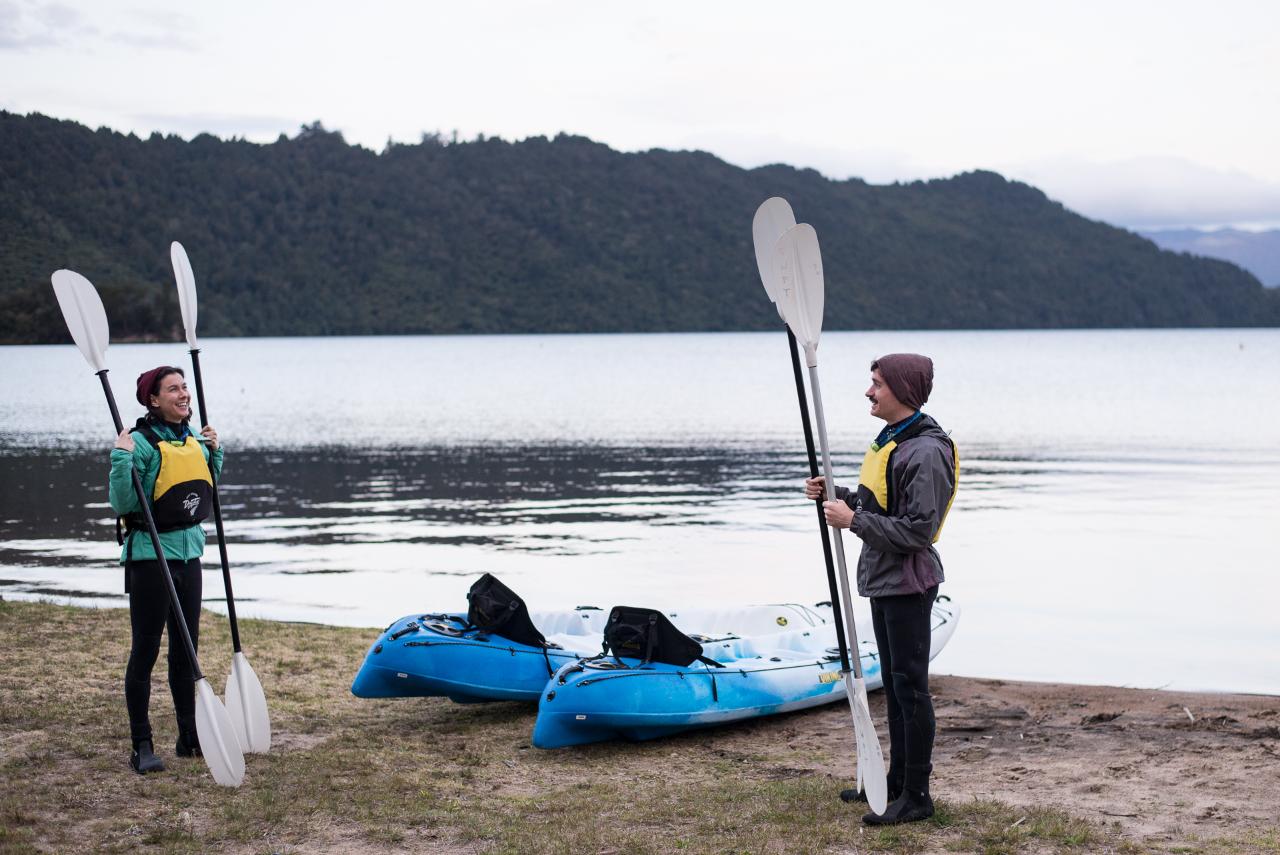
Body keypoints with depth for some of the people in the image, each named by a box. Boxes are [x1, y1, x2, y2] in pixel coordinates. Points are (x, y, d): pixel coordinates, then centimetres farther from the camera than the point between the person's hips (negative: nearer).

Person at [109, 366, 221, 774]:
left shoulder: (194, 438, 9)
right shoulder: (142, 441, -13)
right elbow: (122, 504, -17)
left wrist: (215, 452, 10)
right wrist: (121, 458, -26)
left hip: (188, 552, 7)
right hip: (150, 554, -7)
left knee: (186, 648, 14)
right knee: (146, 650, -1)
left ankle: (191, 737, 24)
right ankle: (141, 746, 5)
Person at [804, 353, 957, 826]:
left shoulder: (926, 453, -20)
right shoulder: (890, 441, 12)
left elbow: (917, 530, -24)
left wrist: (853, 520, -21)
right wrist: (834, 495, 5)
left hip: (908, 582, -10)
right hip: (883, 578, 10)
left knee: (910, 686, -4)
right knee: (894, 685, 17)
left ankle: (917, 796, 4)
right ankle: (897, 782, 29)